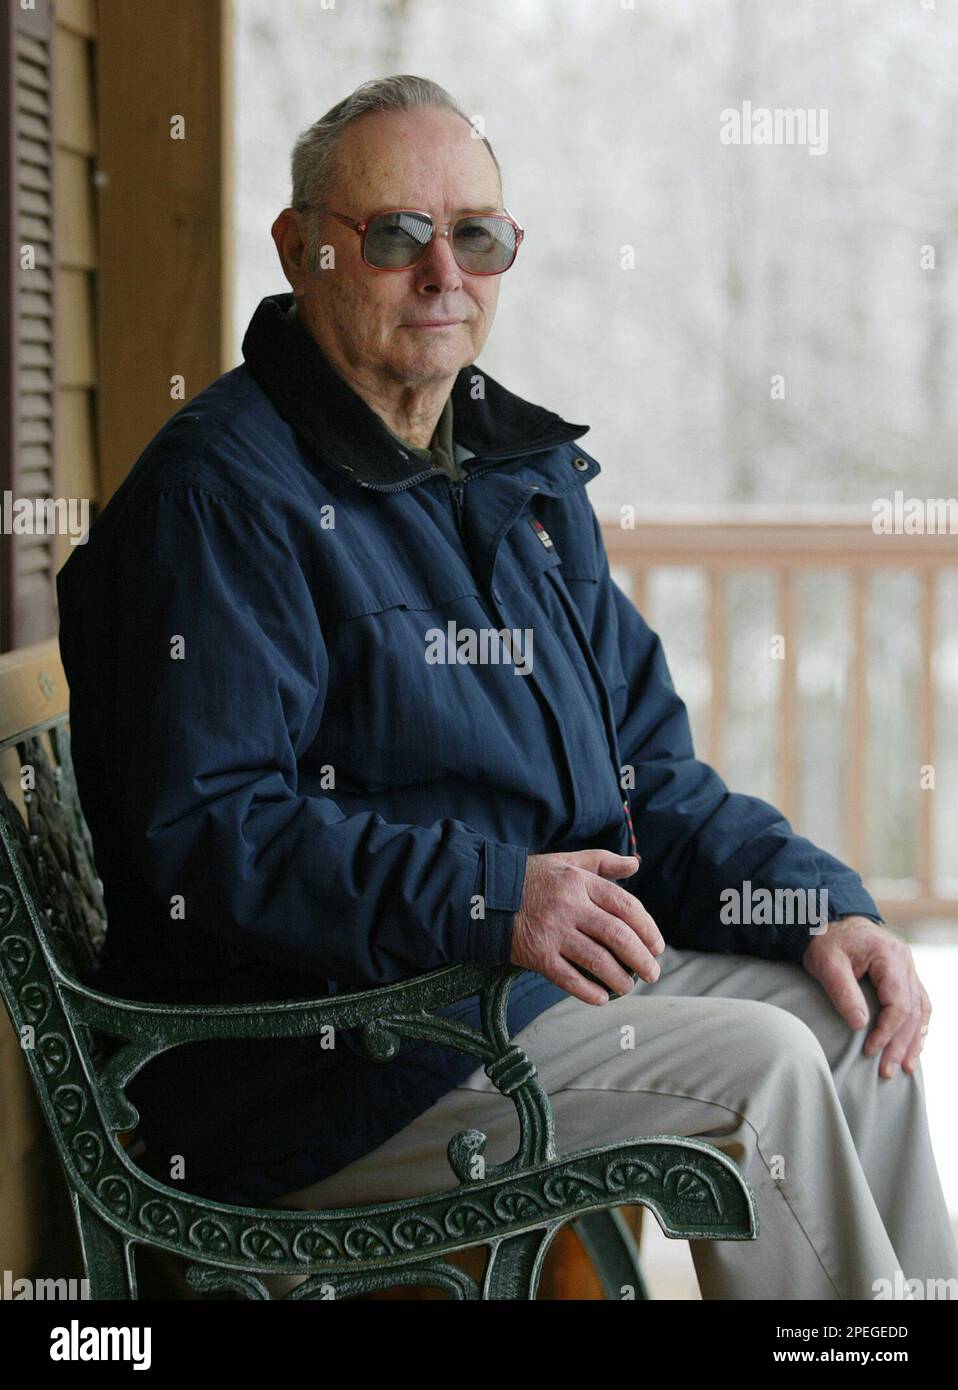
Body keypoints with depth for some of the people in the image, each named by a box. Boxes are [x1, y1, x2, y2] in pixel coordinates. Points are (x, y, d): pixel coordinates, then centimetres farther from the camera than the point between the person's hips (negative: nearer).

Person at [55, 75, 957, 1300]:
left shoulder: (529, 475, 16)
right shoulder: (223, 488, -13)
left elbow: (647, 774, 18)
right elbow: (212, 829, -22)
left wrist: (821, 907, 2)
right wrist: (487, 897, -32)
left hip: (546, 975, 9)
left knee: (851, 1013, 3)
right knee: (754, 1068, -19)